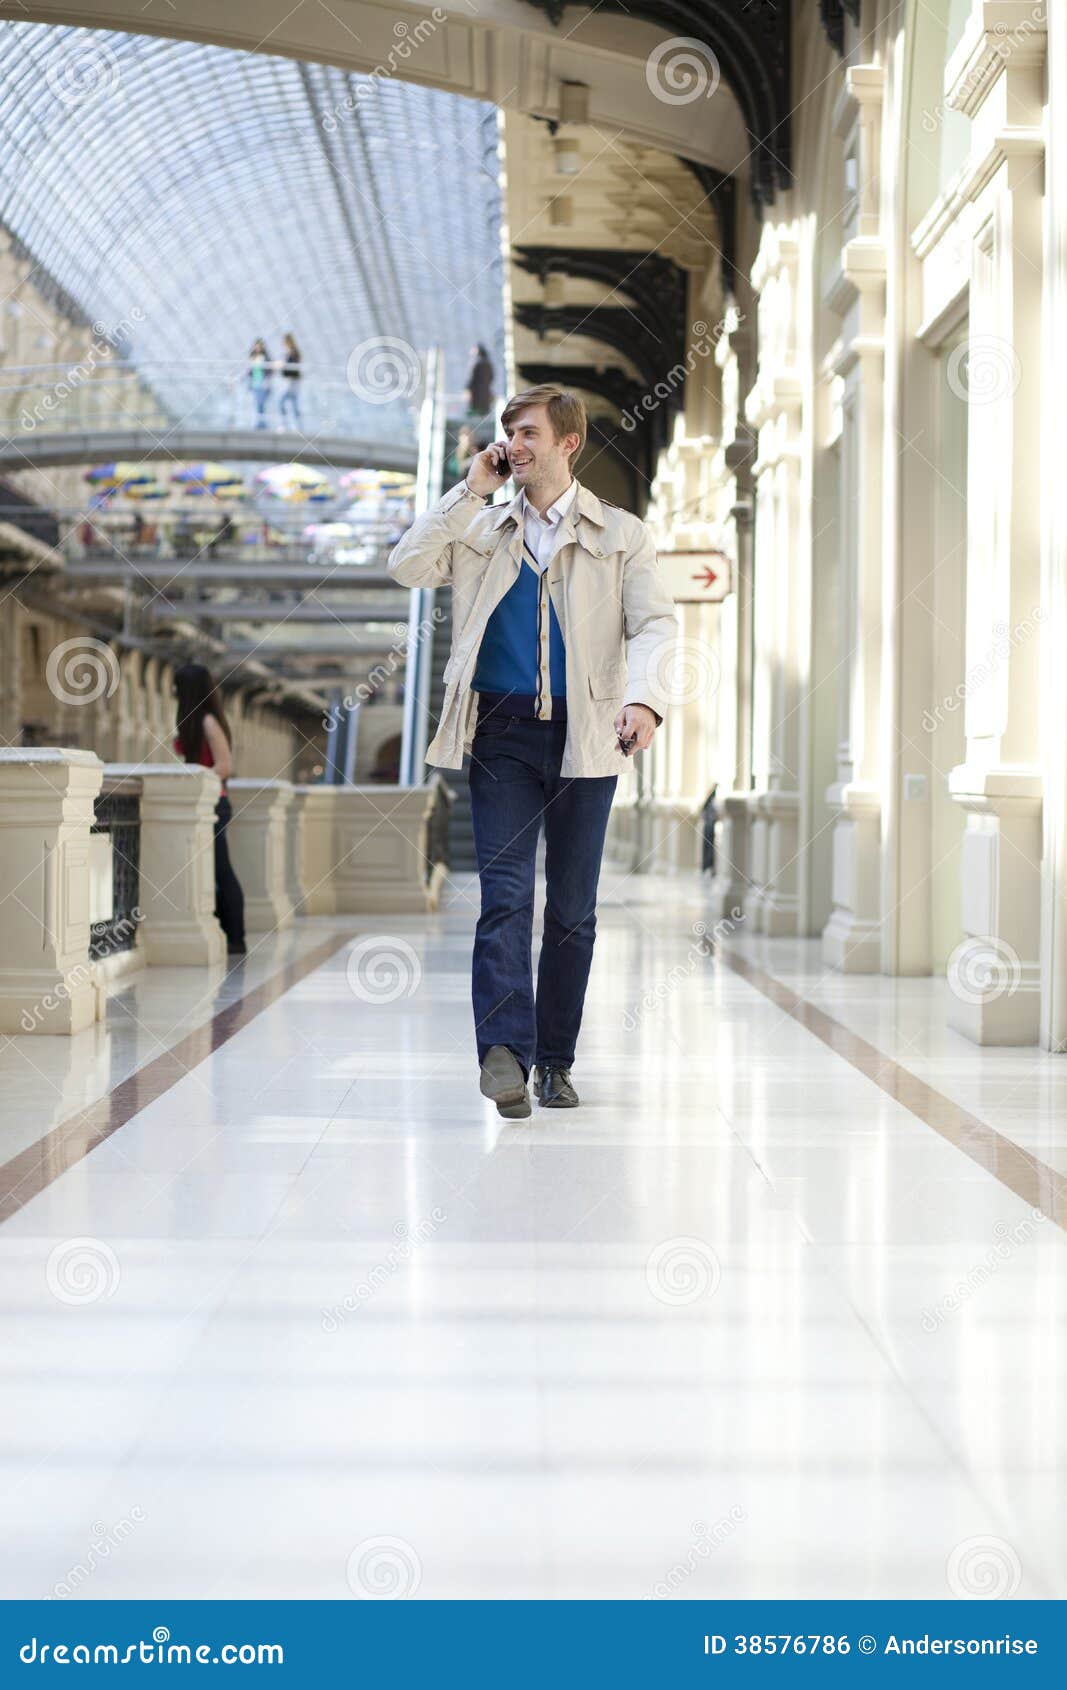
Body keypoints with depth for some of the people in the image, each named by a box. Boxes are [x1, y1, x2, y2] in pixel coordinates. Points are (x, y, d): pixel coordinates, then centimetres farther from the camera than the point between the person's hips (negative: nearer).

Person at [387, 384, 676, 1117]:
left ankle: (555, 1060, 15)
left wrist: (644, 699, -22)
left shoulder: (622, 535, 8)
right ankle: (505, 1052, -22)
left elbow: (654, 623, -3)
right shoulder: (481, 530, 14)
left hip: (587, 739, 0)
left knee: (573, 909, 6)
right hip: (503, 735, 0)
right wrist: (471, 490, 1)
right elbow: (408, 567, 2)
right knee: (506, 896, -13)